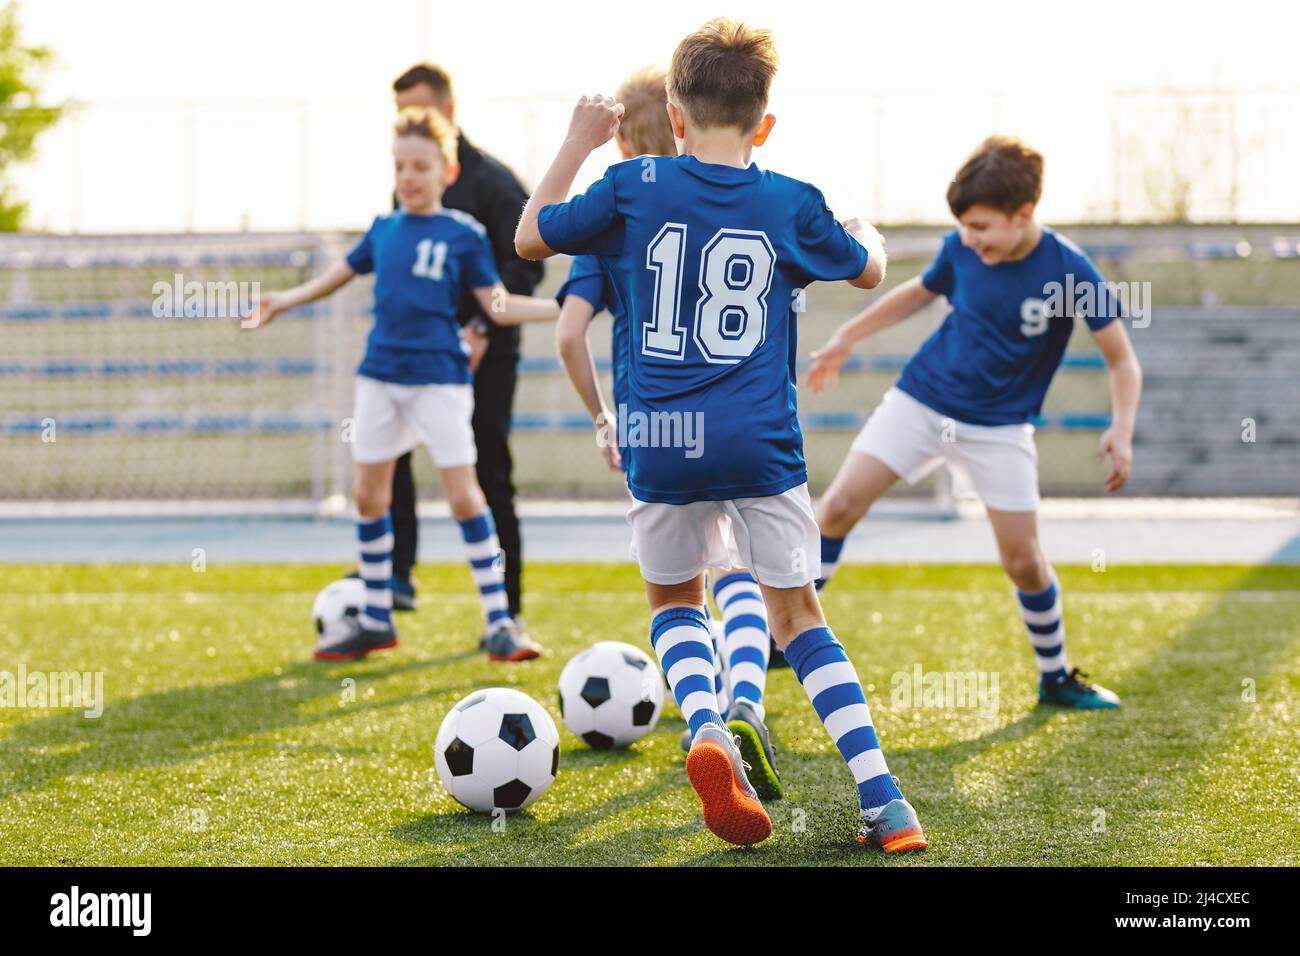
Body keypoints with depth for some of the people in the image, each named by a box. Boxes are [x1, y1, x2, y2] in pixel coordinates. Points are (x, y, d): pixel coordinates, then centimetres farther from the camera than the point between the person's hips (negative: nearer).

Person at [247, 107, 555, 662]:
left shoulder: (464, 234, -3)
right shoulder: (383, 230, 8)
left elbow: (497, 303, -3)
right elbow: (341, 274, 22)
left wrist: (561, 309, -14)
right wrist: (283, 301, 18)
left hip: (439, 378, -5)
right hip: (380, 373, 5)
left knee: (463, 494, -8)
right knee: (368, 495, 8)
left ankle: (499, 623, -1)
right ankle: (375, 621, 21)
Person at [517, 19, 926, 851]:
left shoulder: (634, 188, 0)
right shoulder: (792, 206, 2)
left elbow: (530, 238, 13)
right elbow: (868, 272, 21)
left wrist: (578, 142, 23)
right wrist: (869, 234, 44)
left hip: (663, 444, 0)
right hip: (763, 445, 0)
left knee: (674, 600, 22)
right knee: (799, 618, 12)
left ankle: (707, 728, -9)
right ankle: (885, 802, 1)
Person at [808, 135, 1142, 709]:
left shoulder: (1069, 273, -19)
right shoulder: (961, 250, -9)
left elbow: (1122, 360, -11)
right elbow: (920, 292, 14)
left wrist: (1122, 429, -27)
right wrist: (847, 337, 17)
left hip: (999, 428, -2)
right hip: (921, 400, 2)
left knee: (1023, 561, 0)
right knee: (839, 506, -9)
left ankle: (1056, 679, 22)